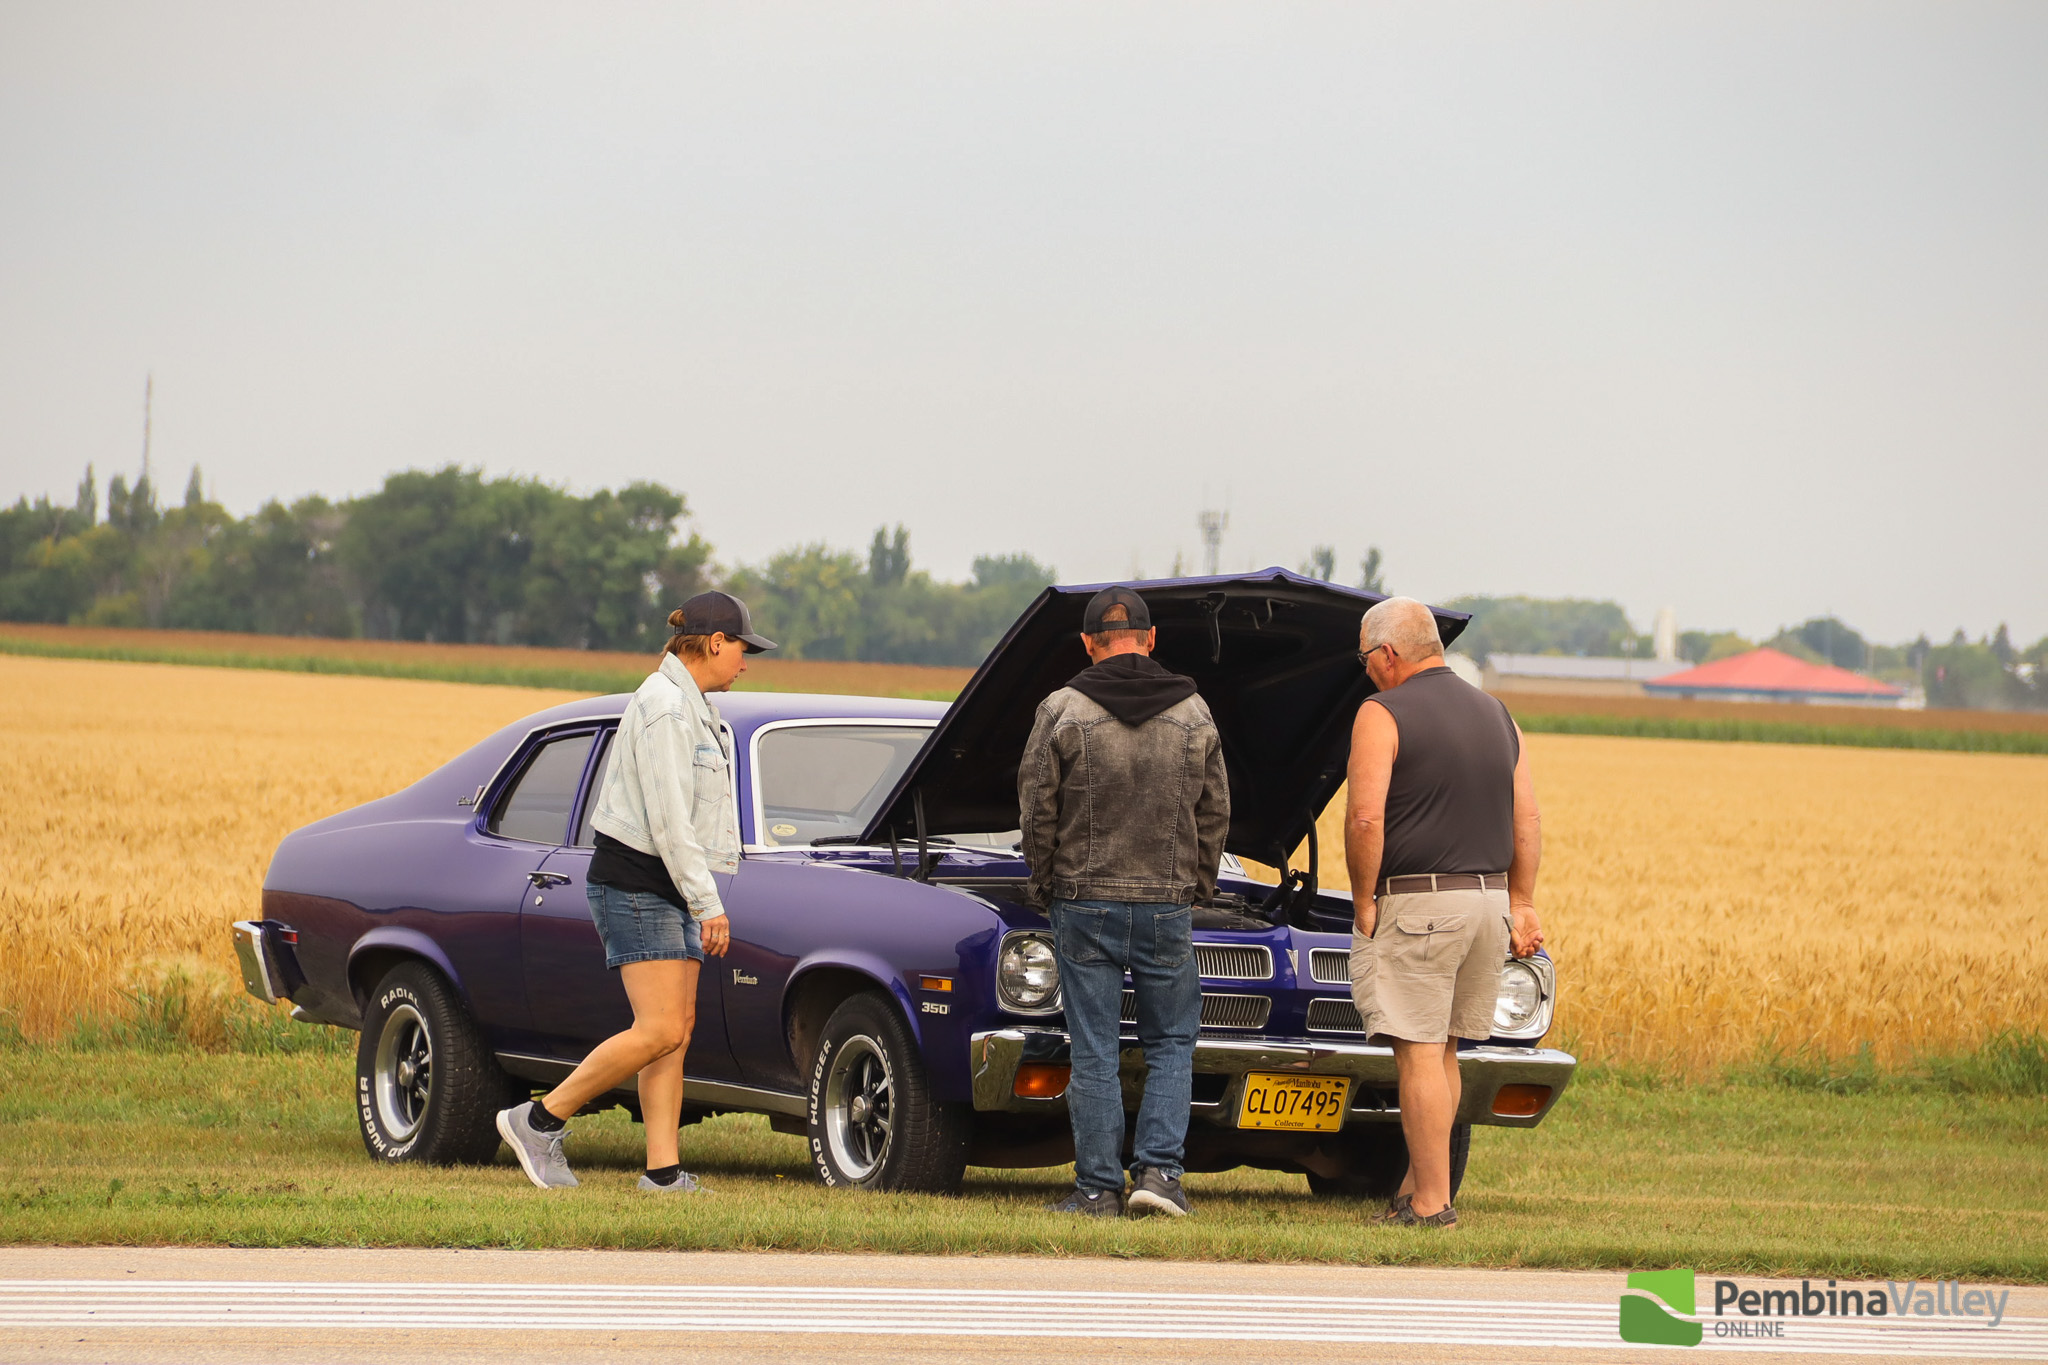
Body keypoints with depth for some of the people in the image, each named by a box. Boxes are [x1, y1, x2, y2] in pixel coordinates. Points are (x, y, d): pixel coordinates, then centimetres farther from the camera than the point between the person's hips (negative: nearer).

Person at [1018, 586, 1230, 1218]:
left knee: (1094, 1052, 3)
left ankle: (1098, 1187, 4)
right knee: (1171, 1044, 12)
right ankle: (1158, 1168, -1)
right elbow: (1214, 815, 7)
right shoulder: (1193, 715, 1)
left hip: (1084, 904, -1)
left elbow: (1037, 813, -3)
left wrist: (1046, 888, 11)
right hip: (1167, 906, 1)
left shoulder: (1062, 712, -6)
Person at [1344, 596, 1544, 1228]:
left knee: (1419, 1054, -5)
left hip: (1415, 901, -7)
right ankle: (1417, 1187, 19)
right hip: (1489, 898, 7)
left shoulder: (1383, 715, -8)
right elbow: (1527, 819, 12)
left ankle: (1431, 1203, -7)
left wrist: (1364, 904, -7)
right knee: (1442, 1051, 16)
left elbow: (1365, 818, -17)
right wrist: (1521, 905, 14)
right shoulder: (1494, 714, 14)